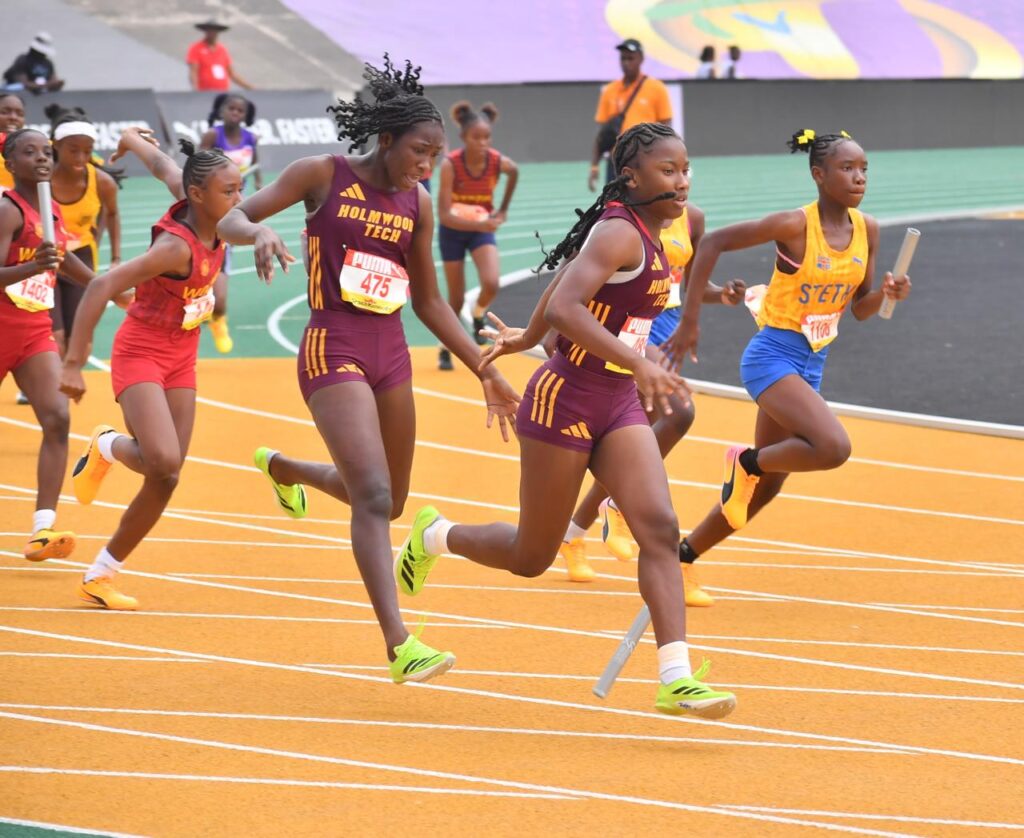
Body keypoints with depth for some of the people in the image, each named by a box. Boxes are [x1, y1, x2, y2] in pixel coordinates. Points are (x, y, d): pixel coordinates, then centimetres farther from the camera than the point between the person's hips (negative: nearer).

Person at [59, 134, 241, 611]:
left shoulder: (214, 223, -6)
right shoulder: (178, 246, -28)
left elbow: (165, 167, 12)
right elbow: (102, 288, -32)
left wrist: (133, 140, 33)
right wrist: (74, 363, -34)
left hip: (181, 360, 8)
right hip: (141, 354, -8)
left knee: (165, 480, 3)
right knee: (164, 461, -27)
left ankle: (99, 577, 15)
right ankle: (107, 446, 8)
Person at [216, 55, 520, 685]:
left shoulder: (418, 204, 7)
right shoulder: (323, 176, -6)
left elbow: (428, 301, 15)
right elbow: (230, 219, -4)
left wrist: (485, 370, 12)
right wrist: (259, 232, -28)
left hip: (392, 354, 7)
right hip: (334, 350, -7)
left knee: (389, 501, 19)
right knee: (374, 497, -19)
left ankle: (283, 468, 48)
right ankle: (400, 646, -25)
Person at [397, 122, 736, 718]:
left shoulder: (648, 237, 10)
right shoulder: (620, 233, -18)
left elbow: (569, 275, 26)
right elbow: (564, 308, -32)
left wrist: (529, 337, 40)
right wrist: (639, 365, -38)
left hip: (621, 406, 8)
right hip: (567, 400, -8)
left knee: (660, 529, -12)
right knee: (531, 558, 5)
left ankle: (677, 679, -19)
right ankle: (436, 535, 34)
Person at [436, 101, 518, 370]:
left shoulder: (498, 162, -20)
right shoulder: (450, 165, -28)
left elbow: (514, 173, 8)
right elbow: (445, 215, -29)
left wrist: (503, 209, 11)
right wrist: (479, 225, -42)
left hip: (483, 228, 2)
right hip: (453, 230, -2)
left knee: (491, 285, -21)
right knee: (456, 298, 4)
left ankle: (478, 317, 14)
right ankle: (445, 350, 26)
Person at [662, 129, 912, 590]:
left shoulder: (867, 229, 1)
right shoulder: (794, 225, -17)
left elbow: (860, 309, 11)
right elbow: (713, 243, -12)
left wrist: (887, 292, -12)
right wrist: (689, 321, -13)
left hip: (812, 363, 7)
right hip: (774, 356, -7)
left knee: (763, 487, 11)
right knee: (834, 447, -27)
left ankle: (681, 557, 27)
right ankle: (747, 461, -1)